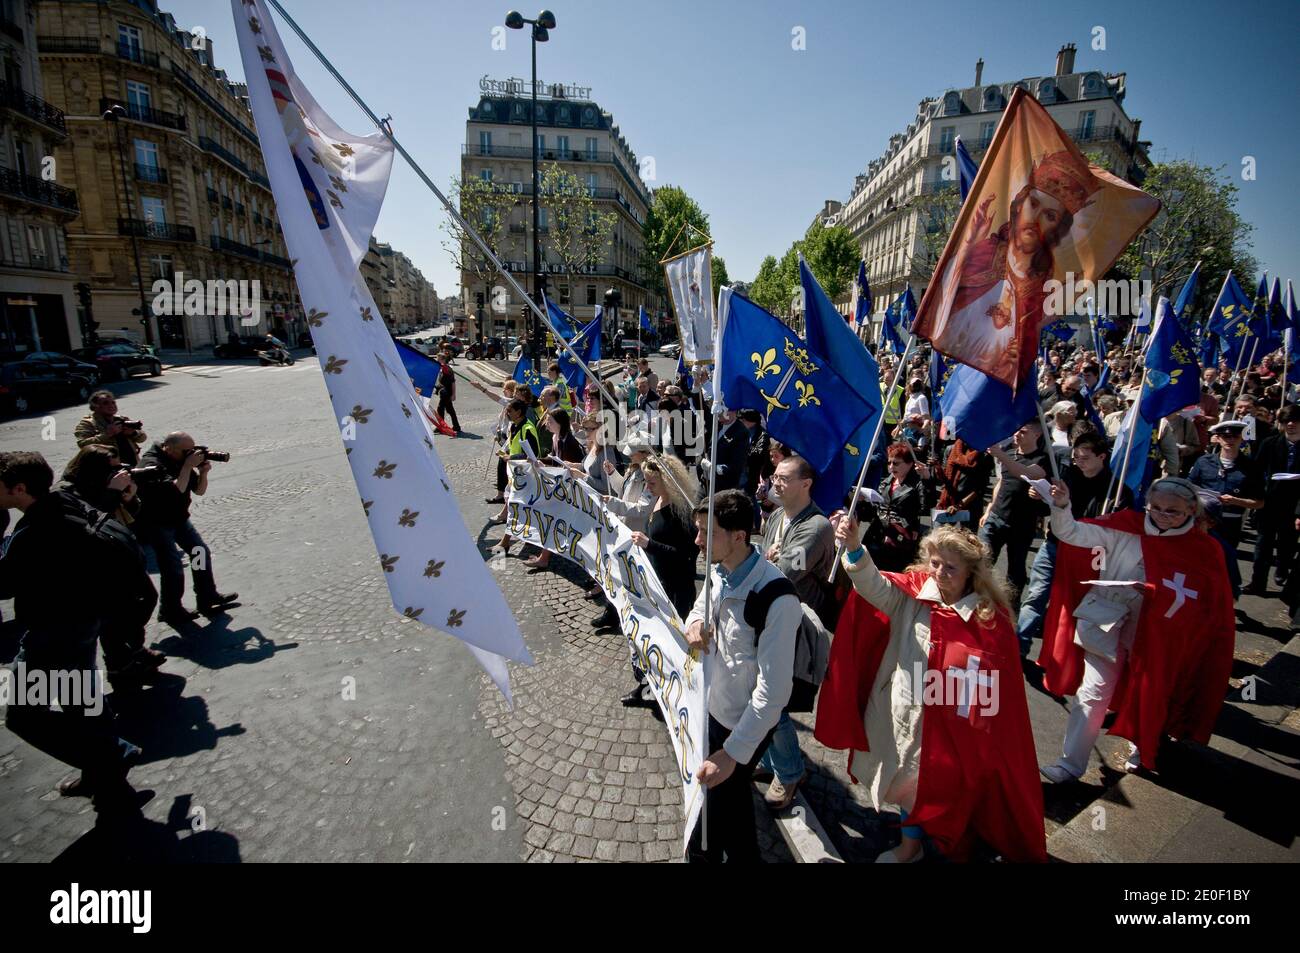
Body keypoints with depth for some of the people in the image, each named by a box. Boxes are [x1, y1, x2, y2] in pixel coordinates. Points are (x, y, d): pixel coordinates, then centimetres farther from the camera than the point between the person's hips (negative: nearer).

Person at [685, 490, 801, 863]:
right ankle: (704, 853, 53)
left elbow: (774, 690, -29)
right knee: (711, 794, 26)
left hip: (745, 722, -7)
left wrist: (734, 752, -26)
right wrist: (694, 624, -13)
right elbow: (699, 609, 11)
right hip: (711, 705, 7)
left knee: (723, 802, 13)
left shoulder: (777, 598, -32)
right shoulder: (719, 570, -8)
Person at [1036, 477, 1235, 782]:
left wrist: (1159, 593, -25)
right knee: (1094, 693, 1)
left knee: (1147, 696, 19)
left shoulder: (1204, 550, -5)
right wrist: (1061, 506, -31)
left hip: (1155, 636, 1)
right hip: (1106, 625, -1)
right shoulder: (1126, 526, -5)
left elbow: (1199, 608, -9)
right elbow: (1072, 533, -13)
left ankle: (1141, 750, 48)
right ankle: (1071, 763, 9)